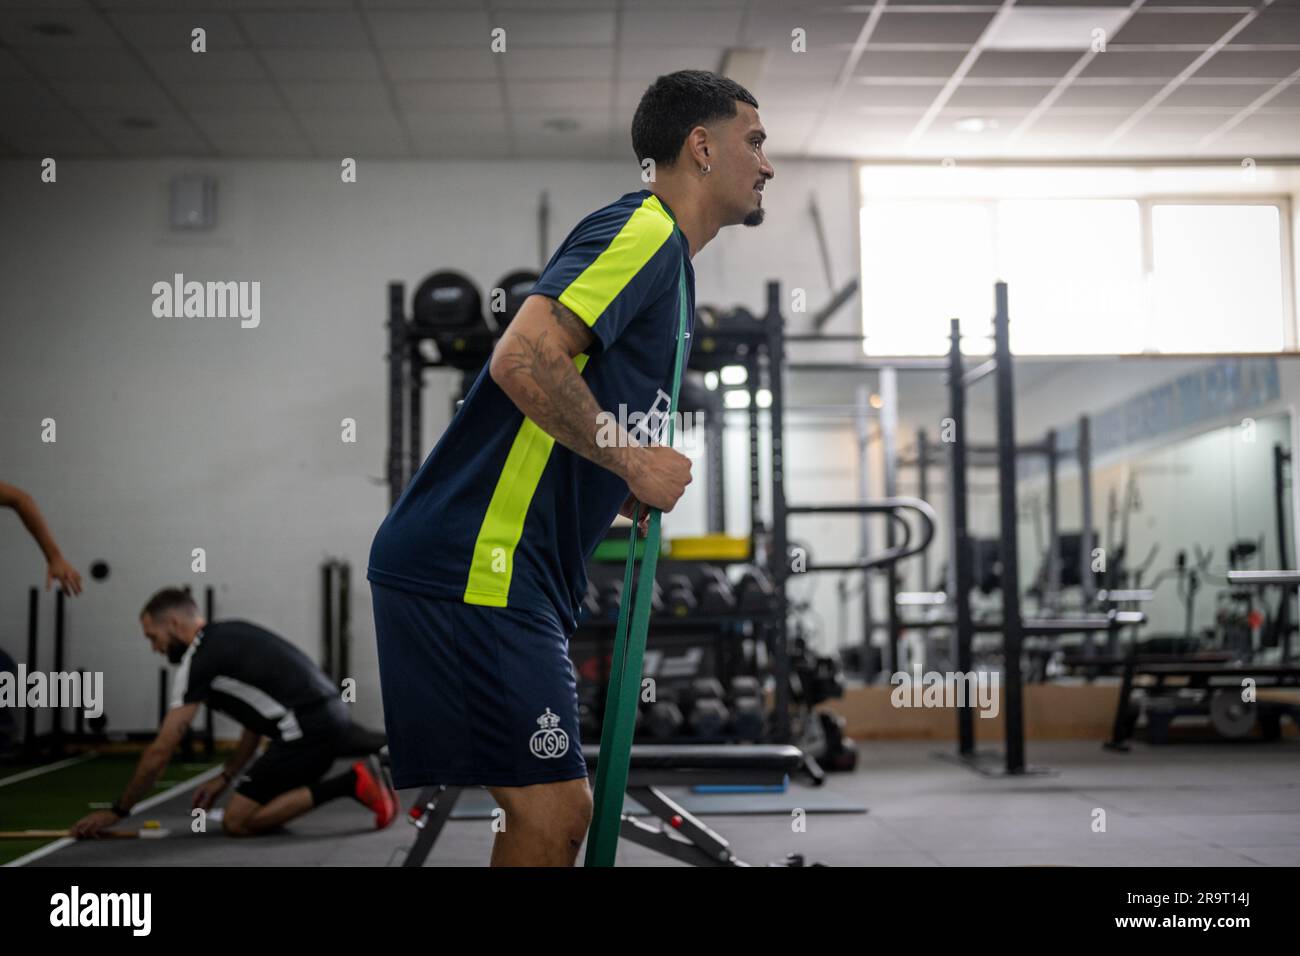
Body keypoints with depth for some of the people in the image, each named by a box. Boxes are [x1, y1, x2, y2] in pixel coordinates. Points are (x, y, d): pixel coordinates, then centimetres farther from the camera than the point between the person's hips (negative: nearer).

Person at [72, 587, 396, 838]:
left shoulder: (199, 660, -5)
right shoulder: (230, 636, 22)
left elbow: (160, 751, -3)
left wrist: (117, 811, 7)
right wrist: (225, 778, 27)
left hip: (308, 729, -9)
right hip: (330, 716, 9)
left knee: (236, 822, -4)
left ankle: (350, 783, -13)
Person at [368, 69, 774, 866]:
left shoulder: (664, 253, 22)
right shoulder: (645, 229, -10)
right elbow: (523, 360, -26)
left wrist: (640, 491, 13)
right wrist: (634, 461, -15)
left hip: (515, 576, 10)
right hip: (474, 568, -10)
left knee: (556, 812, 13)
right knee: (550, 811, -8)